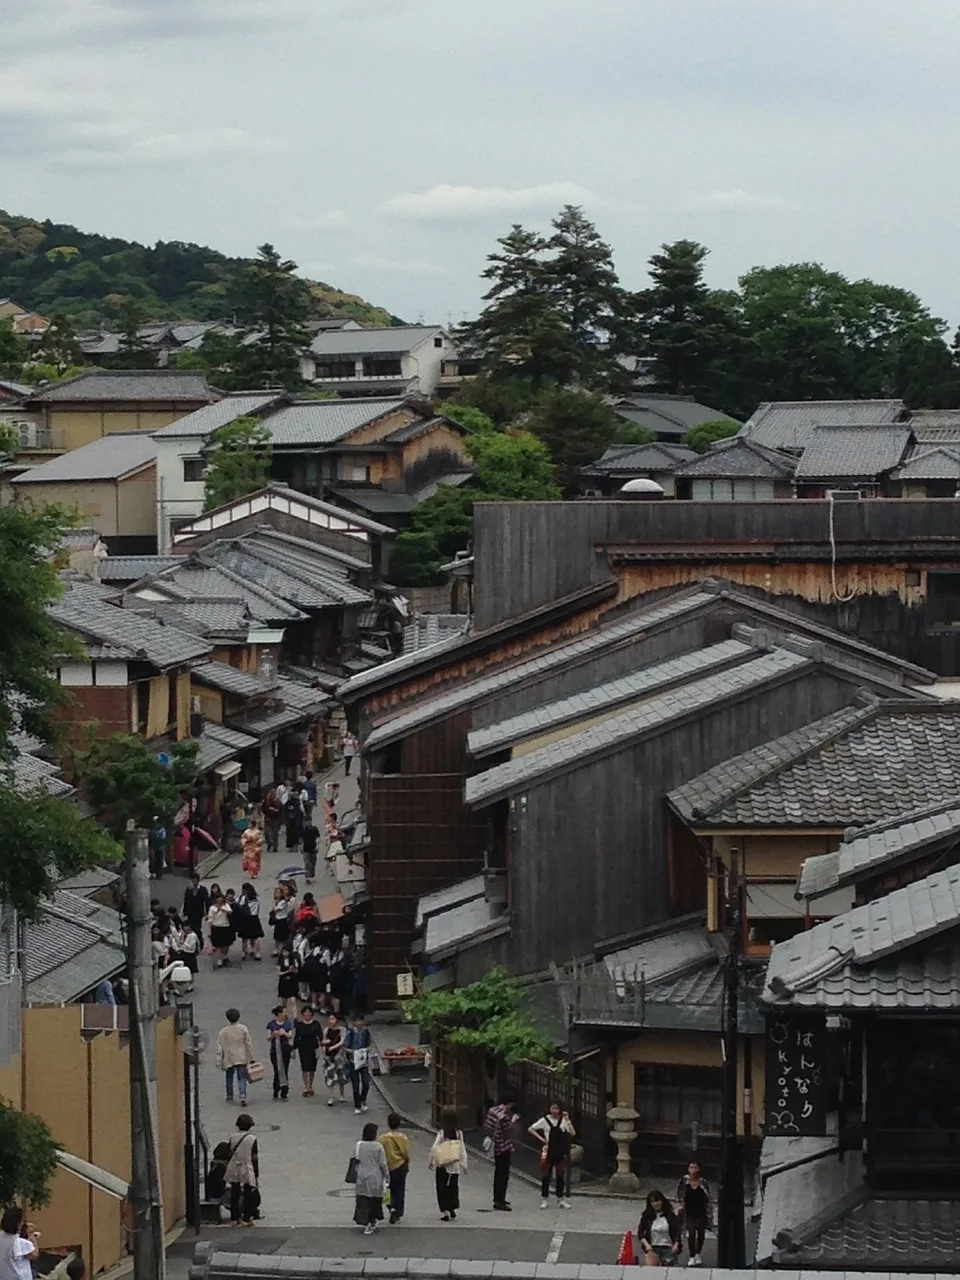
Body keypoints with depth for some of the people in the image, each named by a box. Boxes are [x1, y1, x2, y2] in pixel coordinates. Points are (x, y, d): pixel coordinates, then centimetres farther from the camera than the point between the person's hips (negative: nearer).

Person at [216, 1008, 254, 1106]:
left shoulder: (223, 1031, -6)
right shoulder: (243, 1028, -4)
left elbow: (219, 1047, -4)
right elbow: (249, 1044, 0)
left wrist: (219, 1061, 1)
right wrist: (250, 1057, 9)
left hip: (228, 1059, 0)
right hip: (241, 1058, 0)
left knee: (229, 1077, 18)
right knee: (242, 1078, 0)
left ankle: (230, 1096, 27)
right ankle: (243, 1096, -17)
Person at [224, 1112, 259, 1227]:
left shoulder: (233, 1138, -2)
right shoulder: (252, 1139, -10)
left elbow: (229, 1155, 4)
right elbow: (255, 1158, -8)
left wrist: (229, 1169, 15)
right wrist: (256, 1175, 0)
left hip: (234, 1171, 3)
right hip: (247, 1170, -3)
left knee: (234, 1195, 10)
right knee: (248, 1195, 7)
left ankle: (235, 1218, 12)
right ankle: (246, 1219, 7)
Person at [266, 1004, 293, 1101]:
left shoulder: (288, 1023, 5)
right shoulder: (271, 1024, 1)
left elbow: (291, 1036, 1)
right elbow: (268, 1038, 1)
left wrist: (285, 1034, -19)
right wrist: (273, 1035, -20)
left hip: (285, 1049, 1)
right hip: (275, 1050, -1)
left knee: (285, 1071, 1)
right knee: (277, 1071, -4)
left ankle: (284, 1094, 7)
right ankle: (276, 1094, 3)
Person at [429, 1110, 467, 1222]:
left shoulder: (441, 1134, -11)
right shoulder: (458, 1133, -3)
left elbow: (434, 1149, -11)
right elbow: (463, 1150, -1)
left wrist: (431, 1162, 3)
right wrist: (464, 1165, 6)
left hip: (443, 1166, -3)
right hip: (455, 1166, 3)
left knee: (442, 1188, 6)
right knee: (453, 1187, 15)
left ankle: (445, 1211, 2)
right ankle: (452, 1209, 13)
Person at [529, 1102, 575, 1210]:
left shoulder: (563, 1120, 1)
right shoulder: (545, 1120, -2)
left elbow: (573, 1133, -10)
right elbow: (530, 1129, 2)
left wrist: (567, 1120, -17)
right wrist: (541, 1139, -5)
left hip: (561, 1152, 1)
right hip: (548, 1151, -1)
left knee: (560, 1176, 6)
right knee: (545, 1175, 0)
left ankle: (561, 1199, 14)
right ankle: (544, 1199, 7)